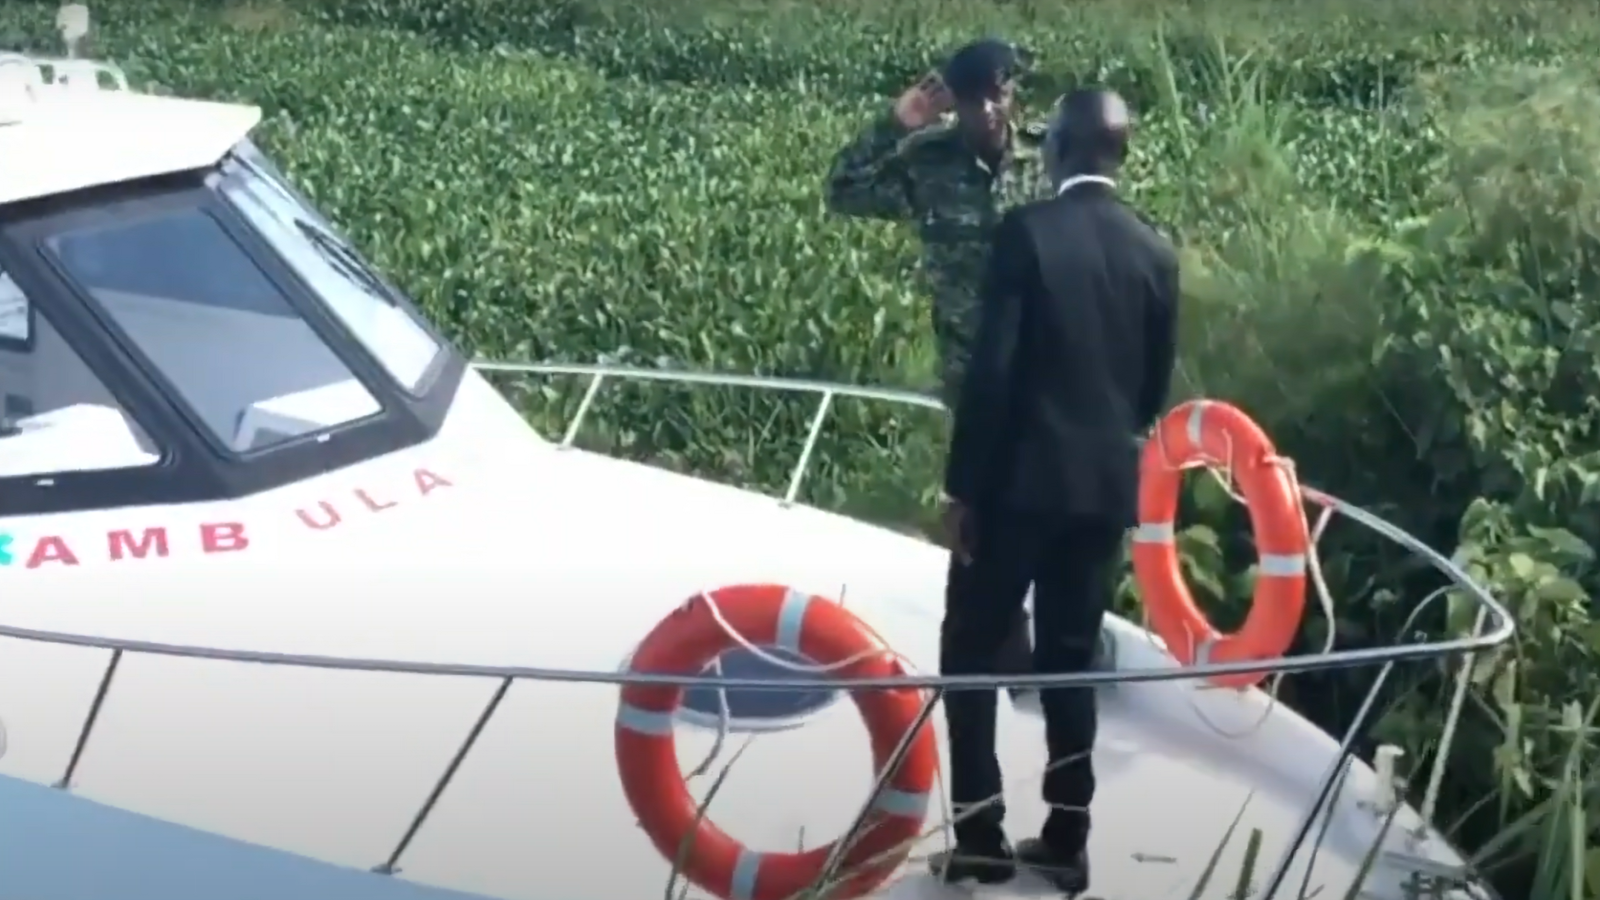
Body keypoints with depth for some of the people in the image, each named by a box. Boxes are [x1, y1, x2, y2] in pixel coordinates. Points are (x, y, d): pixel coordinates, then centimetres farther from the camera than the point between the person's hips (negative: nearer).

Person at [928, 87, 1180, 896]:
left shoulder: (1027, 230, -11)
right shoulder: (1155, 251, 4)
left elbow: (991, 367, -14)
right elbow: (1156, 383, 10)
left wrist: (962, 484, -8)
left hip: (1019, 477, -5)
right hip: (1106, 483, 5)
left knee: (970, 651, 7)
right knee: (1070, 660, 13)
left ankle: (980, 835, 5)